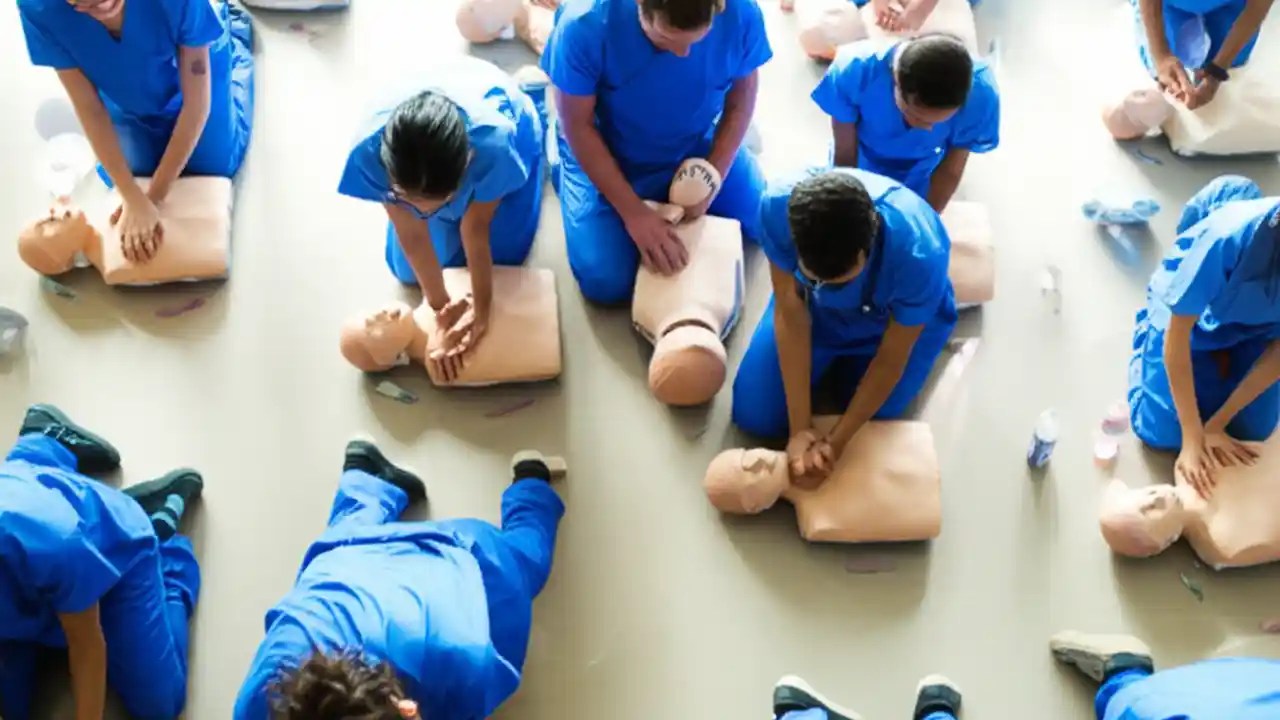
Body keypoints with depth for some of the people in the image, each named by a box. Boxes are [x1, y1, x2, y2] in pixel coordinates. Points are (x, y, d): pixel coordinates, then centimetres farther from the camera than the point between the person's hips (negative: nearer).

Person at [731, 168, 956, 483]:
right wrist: (800, 427, -25)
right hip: (815, 305, 2)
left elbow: (890, 361, -25)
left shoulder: (920, 255, -43)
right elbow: (790, 313, -25)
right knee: (753, 414, -1)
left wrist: (835, 443, -22)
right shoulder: (779, 205, -38)